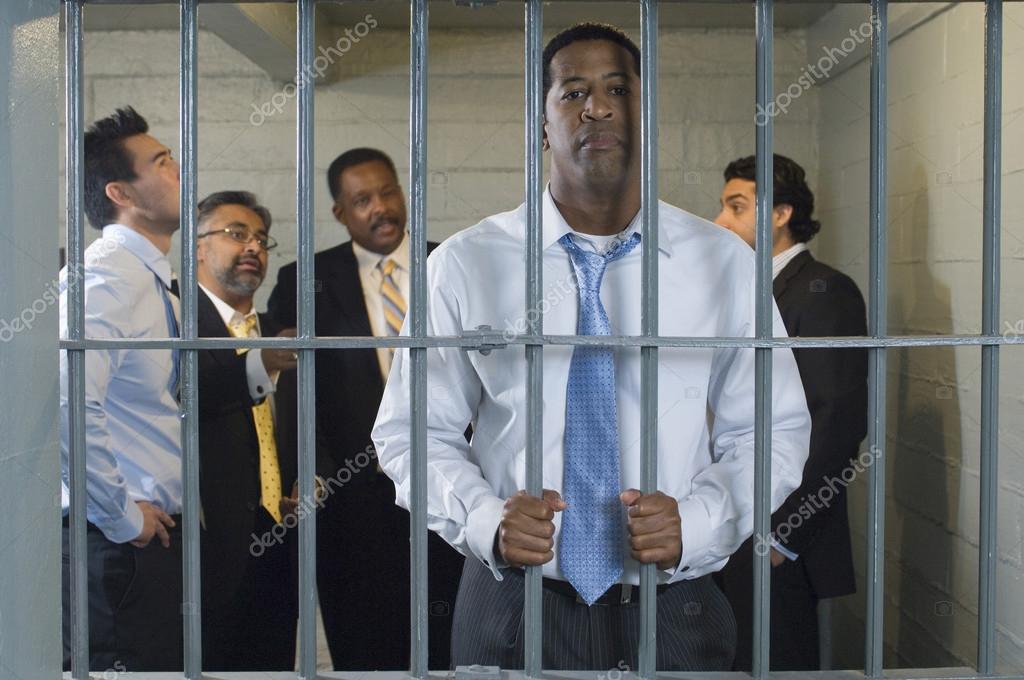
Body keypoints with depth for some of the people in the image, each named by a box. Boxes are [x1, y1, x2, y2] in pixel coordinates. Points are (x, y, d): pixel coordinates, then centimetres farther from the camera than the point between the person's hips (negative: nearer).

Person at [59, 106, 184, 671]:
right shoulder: (108, 274, -15)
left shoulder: (153, 282, 16)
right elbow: (69, 404, -29)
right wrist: (122, 517, -20)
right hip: (118, 540, -10)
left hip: (151, 535, 10)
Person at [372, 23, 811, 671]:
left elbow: (773, 430, 4)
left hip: (676, 613, 1)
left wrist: (697, 522, -14)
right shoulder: (463, 265, -4)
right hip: (514, 611, 0)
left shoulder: (726, 262, -1)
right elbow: (412, 431, 1)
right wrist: (484, 518, -17)